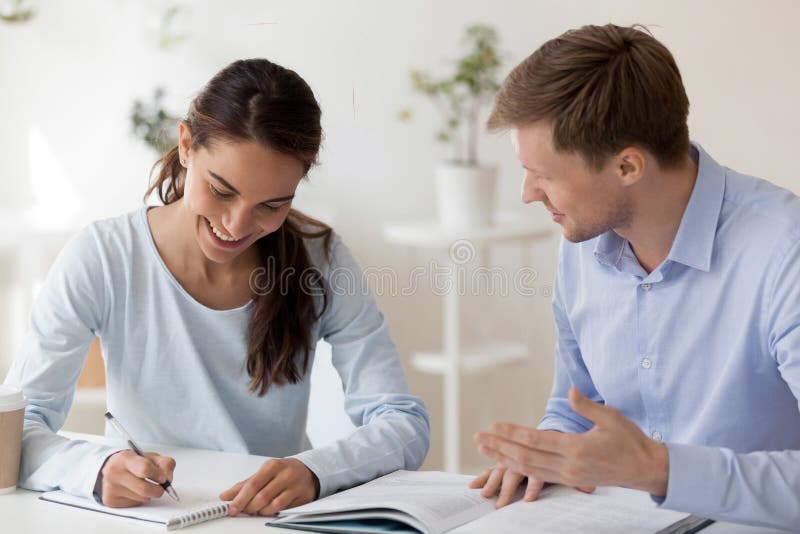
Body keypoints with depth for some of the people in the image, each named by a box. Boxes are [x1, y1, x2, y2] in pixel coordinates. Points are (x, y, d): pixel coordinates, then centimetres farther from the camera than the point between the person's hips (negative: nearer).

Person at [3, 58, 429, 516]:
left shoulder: (320, 259, -7)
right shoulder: (102, 260, -11)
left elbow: (406, 425, -11)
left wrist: (313, 472, -31)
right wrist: (96, 468, -34)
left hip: (278, 518, 0)